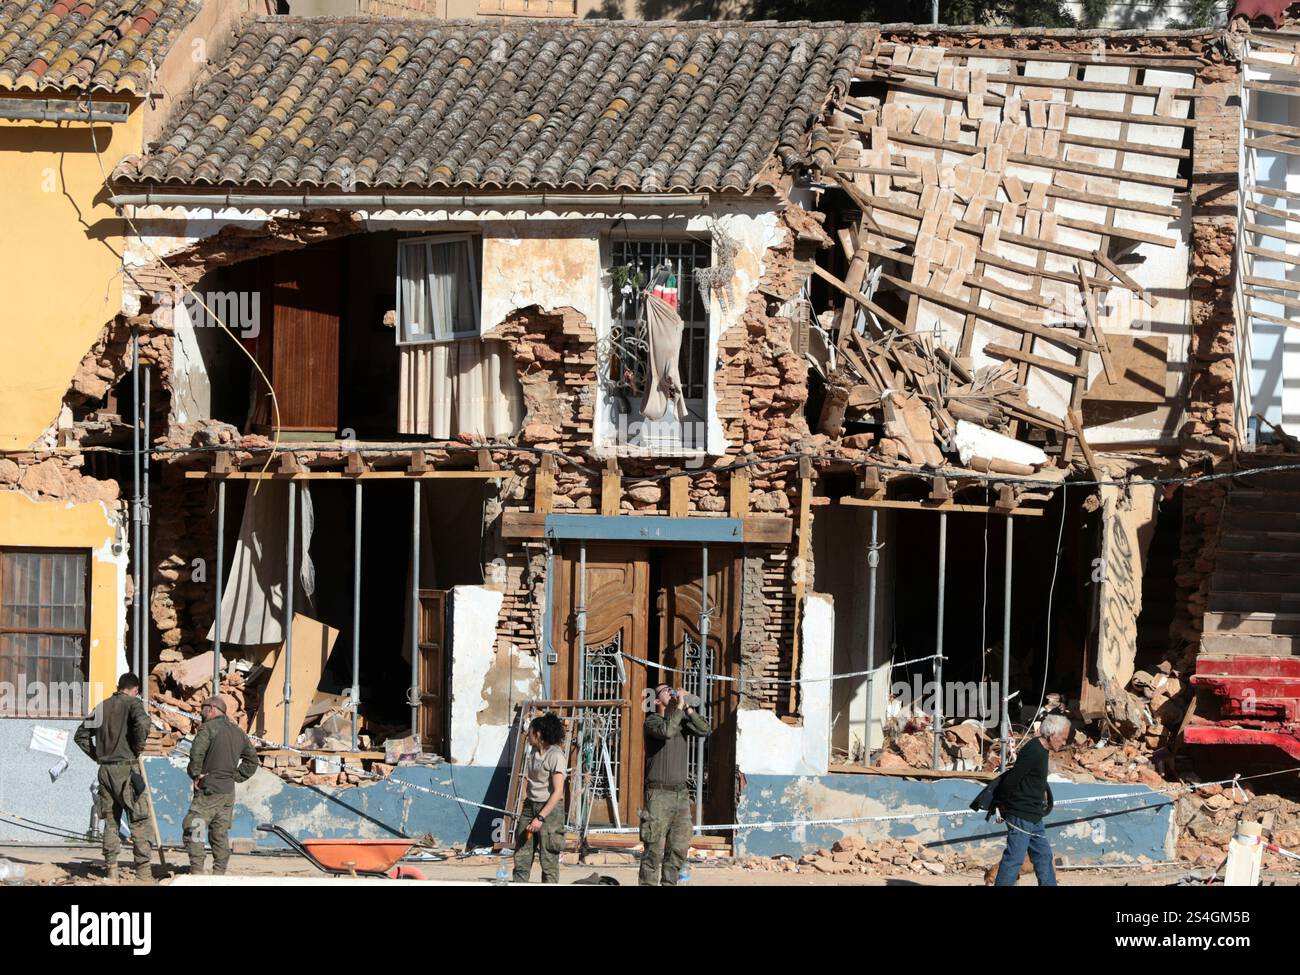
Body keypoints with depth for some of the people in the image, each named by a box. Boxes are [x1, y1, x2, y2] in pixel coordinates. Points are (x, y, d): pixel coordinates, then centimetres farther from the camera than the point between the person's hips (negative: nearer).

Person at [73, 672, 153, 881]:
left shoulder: (102, 707, 13)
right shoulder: (132, 703, -5)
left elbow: (81, 735, 15)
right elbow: (142, 722, -26)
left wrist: (97, 755, 16)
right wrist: (138, 747, -10)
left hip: (106, 770, 6)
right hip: (127, 768, -6)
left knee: (111, 821, 10)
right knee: (139, 820, -2)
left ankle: (111, 870, 8)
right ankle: (143, 870, -5)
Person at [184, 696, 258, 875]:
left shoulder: (209, 728, -8)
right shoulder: (237, 732, 17)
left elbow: (196, 752, -24)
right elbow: (251, 760, 25)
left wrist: (196, 775, -11)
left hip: (209, 789, -8)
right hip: (229, 791, 8)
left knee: (192, 828, -7)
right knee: (220, 833, 12)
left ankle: (197, 870, -15)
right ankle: (219, 872, 11)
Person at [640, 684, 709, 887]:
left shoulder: (681, 721, 15)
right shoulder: (652, 721, -3)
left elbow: (704, 731, 0)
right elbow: (666, 731, -25)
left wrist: (688, 709, -6)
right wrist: (679, 707, -15)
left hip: (681, 793, 6)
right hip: (659, 794, -6)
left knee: (679, 847, 6)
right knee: (654, 848, -9)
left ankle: (669, 884, 13)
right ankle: (649, 884, -7)